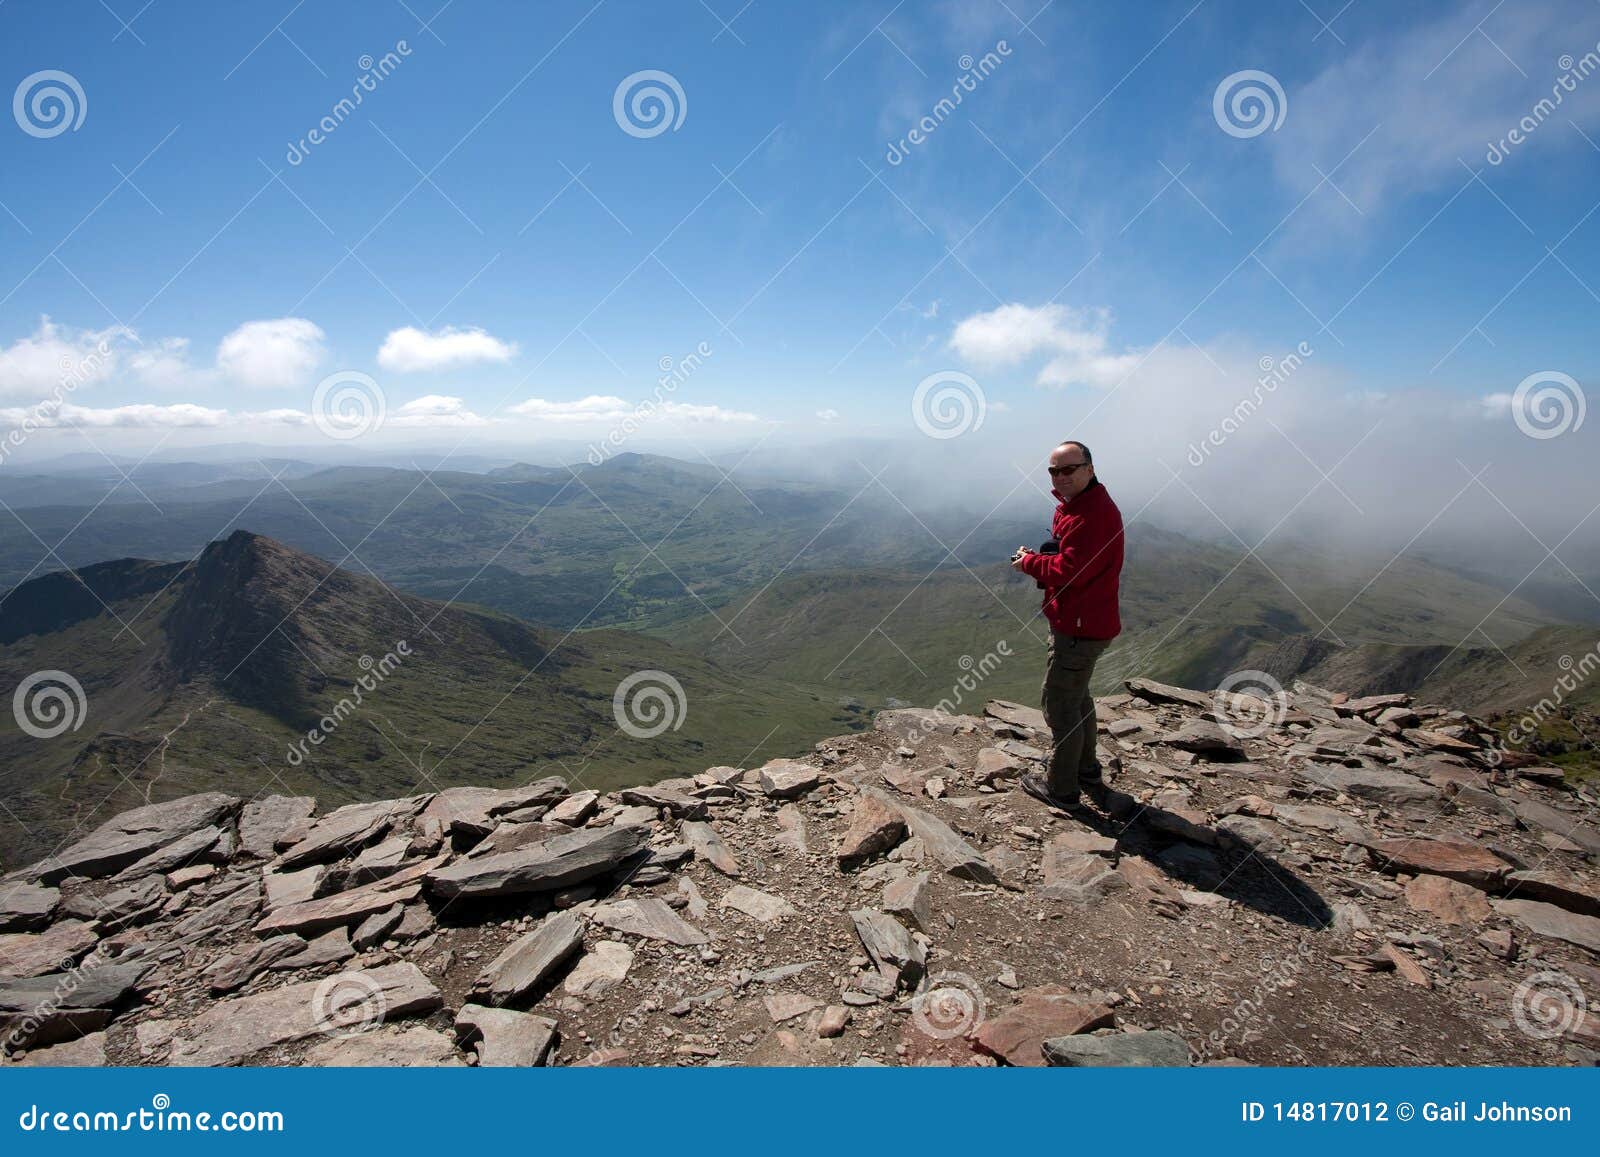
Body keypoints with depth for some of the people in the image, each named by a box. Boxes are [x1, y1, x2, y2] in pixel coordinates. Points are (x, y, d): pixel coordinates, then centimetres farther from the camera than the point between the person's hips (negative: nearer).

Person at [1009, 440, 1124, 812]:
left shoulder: (1093, 514, -24)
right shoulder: (1080, 505, 11)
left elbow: (1069, 571, -29)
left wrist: (1028, 562, -13)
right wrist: (1039, 558, 0)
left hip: (1080, 628, -11)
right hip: (1082, 623, 11)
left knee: (1059, 702, -1)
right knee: (1077, 696, 25)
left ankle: (1062, 789, 12)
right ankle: (1086, 769, 41)